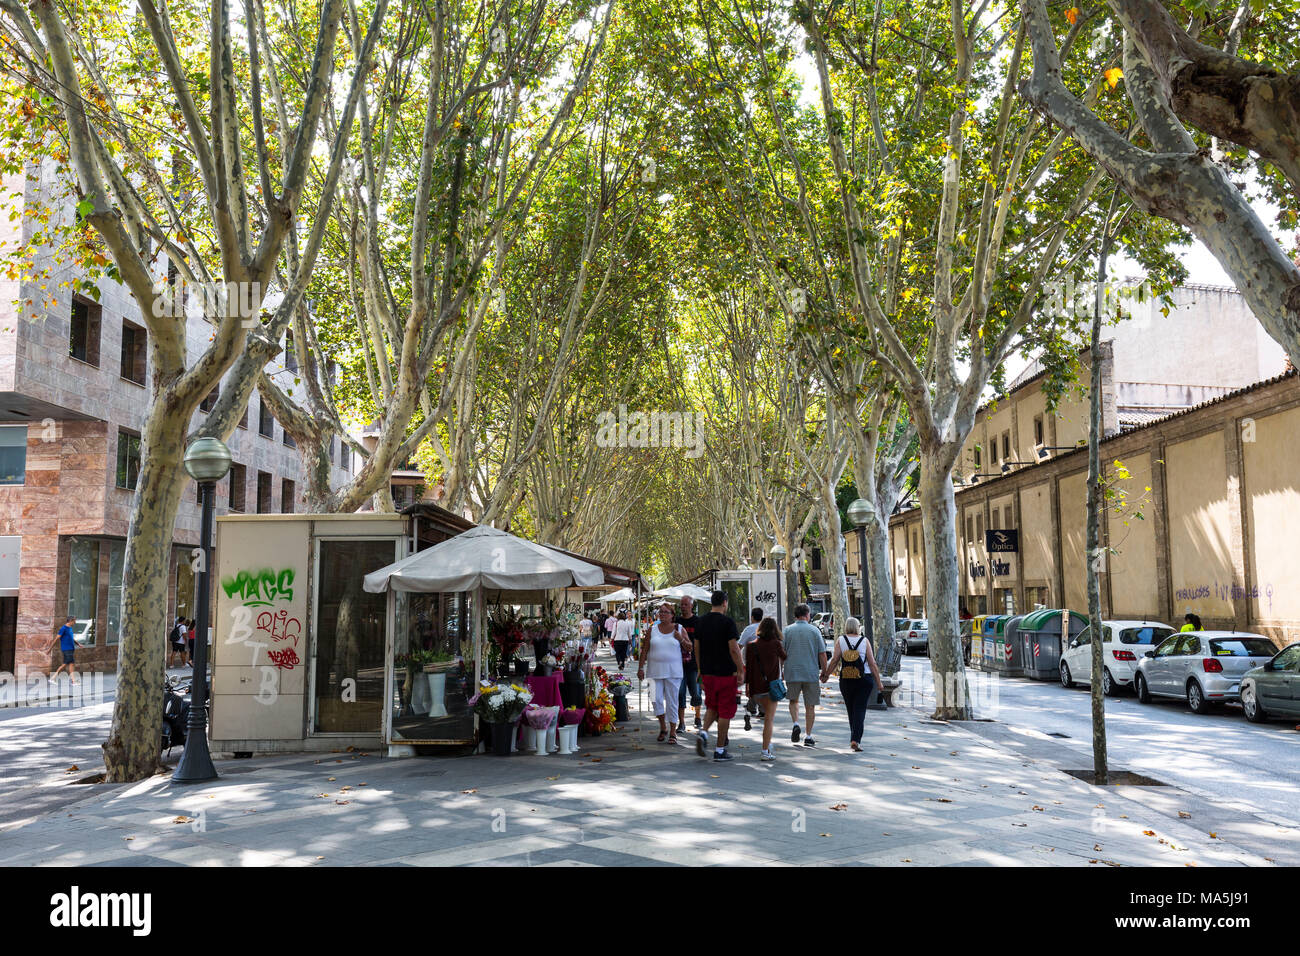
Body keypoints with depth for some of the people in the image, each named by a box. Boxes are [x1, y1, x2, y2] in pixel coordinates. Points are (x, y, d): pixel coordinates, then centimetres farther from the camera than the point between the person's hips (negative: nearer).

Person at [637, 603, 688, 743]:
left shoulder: (679, 629, 5)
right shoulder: (652, 629, 6)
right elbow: (644, 650, 7)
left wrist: (681, 639, -11)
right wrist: (640, 667, 2)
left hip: (673, 672, -1)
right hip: (655, 671, 1)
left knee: (672, 701, 2)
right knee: (657, 699, -5)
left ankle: (672, 731, 11)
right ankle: (663, 727, 16)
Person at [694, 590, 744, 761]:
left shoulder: (700, 622, 6)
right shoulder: (728, 622, -12)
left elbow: (696, 648, 10)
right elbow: (734, 649, -15)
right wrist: (741, 671, -7)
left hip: (707, 672, 5)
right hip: (726, 673, -5)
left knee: (712, 707, 21)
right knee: (725, 711, 3)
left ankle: (703, 732, -3)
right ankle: (720, 750, 6)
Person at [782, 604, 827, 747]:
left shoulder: (788, 630, 1)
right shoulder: (814, 631, 0)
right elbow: (822, 654, -1)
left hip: (792, 672, 1)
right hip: (812, 673, -1)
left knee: (793, 700, 19)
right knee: (810, 705, 8)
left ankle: (796, 723, -4)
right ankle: (808, 736, 8)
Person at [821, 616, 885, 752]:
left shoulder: (840, 640, 0)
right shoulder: (864, 641, -1)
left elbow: (834, 660, -6)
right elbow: (872, 663, -3)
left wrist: (826, 674, 5)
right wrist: (879, 682, 4)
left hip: (845, 680, 1)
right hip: (864, 680, -1)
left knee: (851, 710, 15)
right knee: (860, 709, -2)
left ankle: (854, 738, 25)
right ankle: (856, 739, -15)